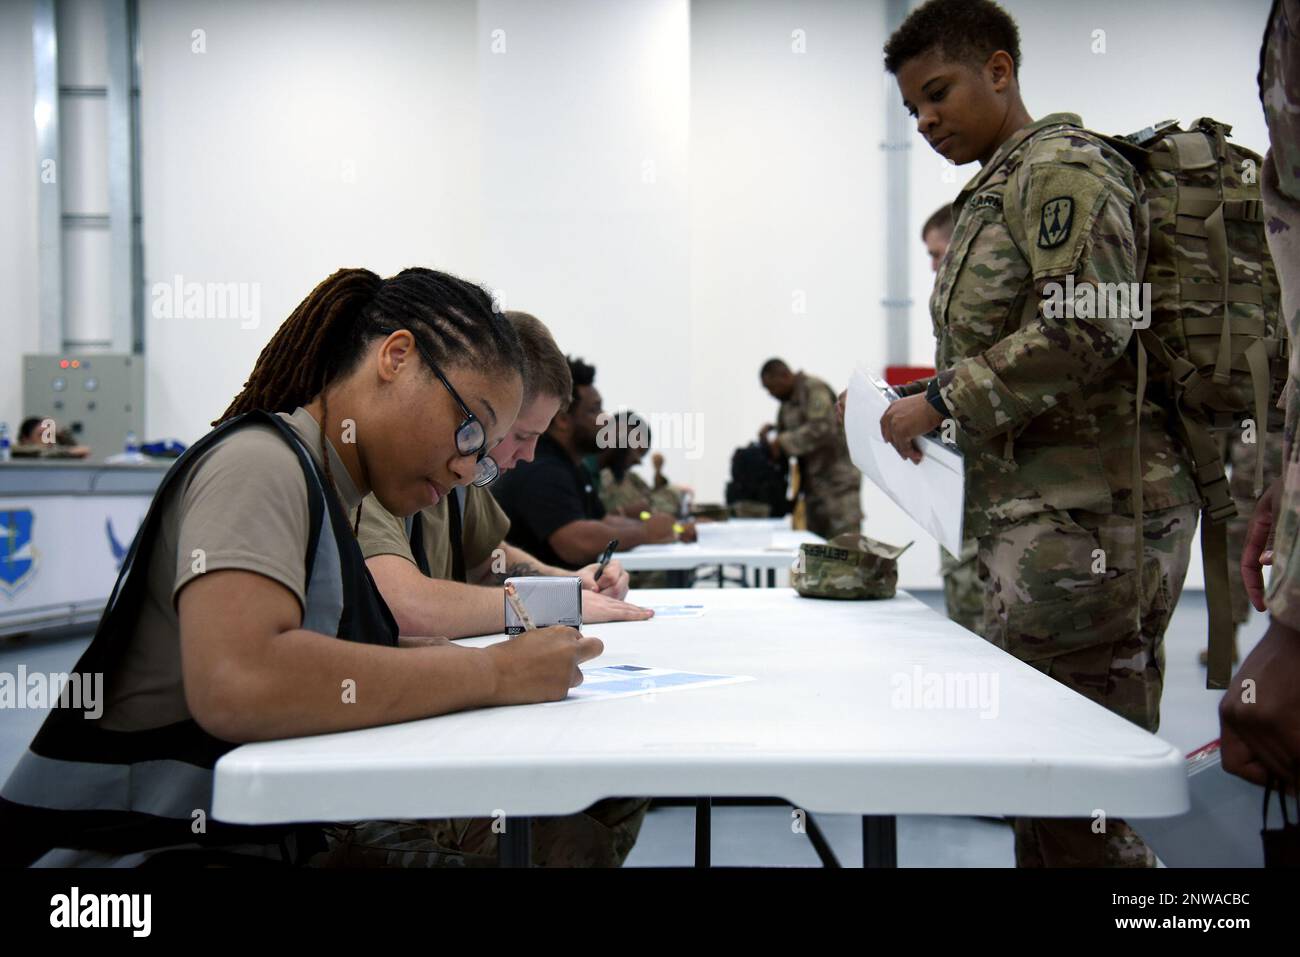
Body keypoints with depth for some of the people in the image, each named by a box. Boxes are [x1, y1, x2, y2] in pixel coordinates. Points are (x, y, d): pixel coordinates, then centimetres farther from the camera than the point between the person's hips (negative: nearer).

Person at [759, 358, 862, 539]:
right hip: (813, 483, 9)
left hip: (837, 480, -9)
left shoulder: (815, 389, -11)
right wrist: (771, 432, 1)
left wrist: (783, 442, -19)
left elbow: (821, 428, -23)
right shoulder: (787, 402, 15)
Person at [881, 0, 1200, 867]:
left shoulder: (1061, 168, -6)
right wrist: (940, 389, 13)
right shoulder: (996, 193, 23)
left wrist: (945, 399, -13)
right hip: (1038, 513, 10)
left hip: (1086, 512, -10)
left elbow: (1085, 329, -19)